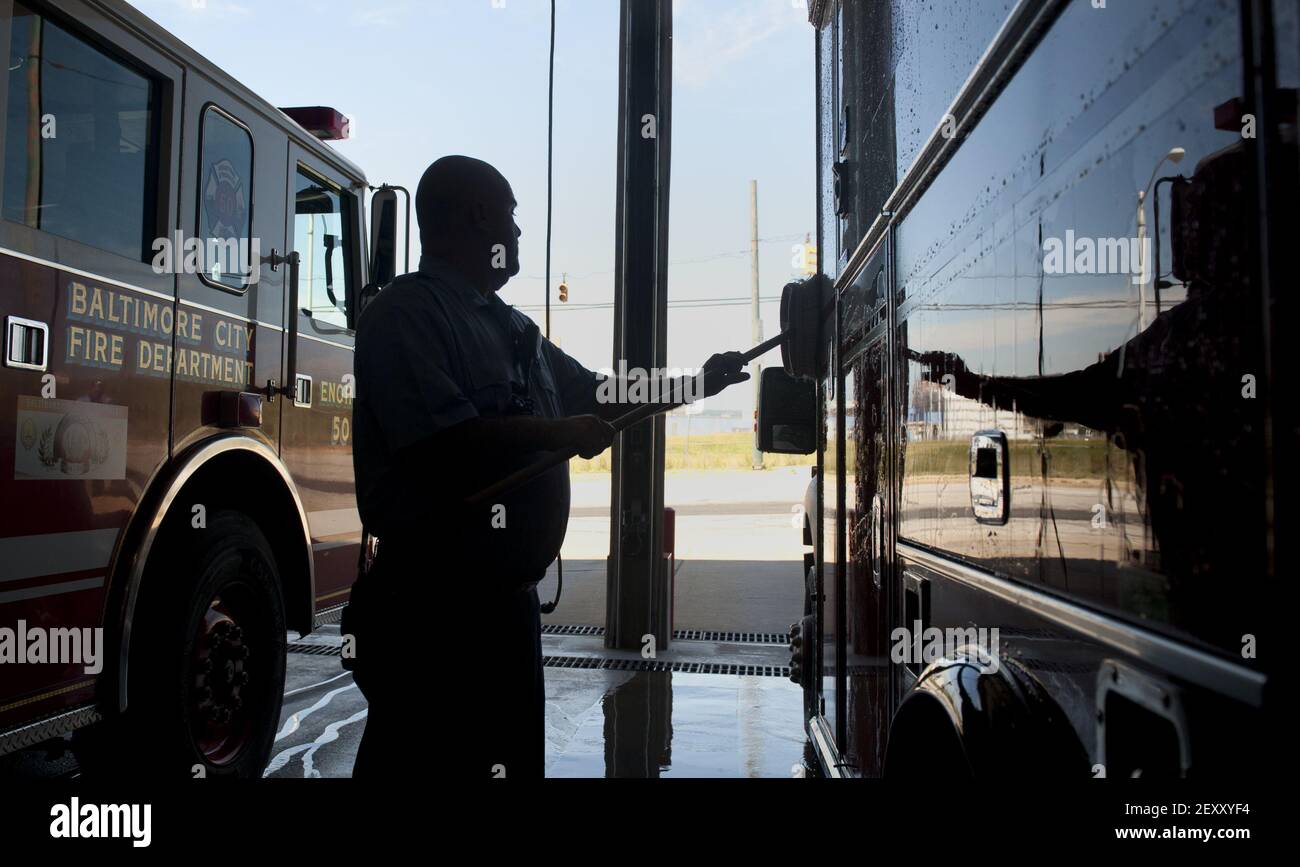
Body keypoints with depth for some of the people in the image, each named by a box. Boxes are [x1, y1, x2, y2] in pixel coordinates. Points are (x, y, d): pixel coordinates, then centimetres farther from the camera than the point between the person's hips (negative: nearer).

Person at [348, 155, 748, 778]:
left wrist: (699, 383, 23)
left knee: (512, 753, 17)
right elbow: (443, 440, -25)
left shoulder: (511, 327, 17)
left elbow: (603, 399, 26)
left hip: (506, 595, 9)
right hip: (431, 604, -9)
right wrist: (558, 434, -14)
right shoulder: (407, 311, -11)